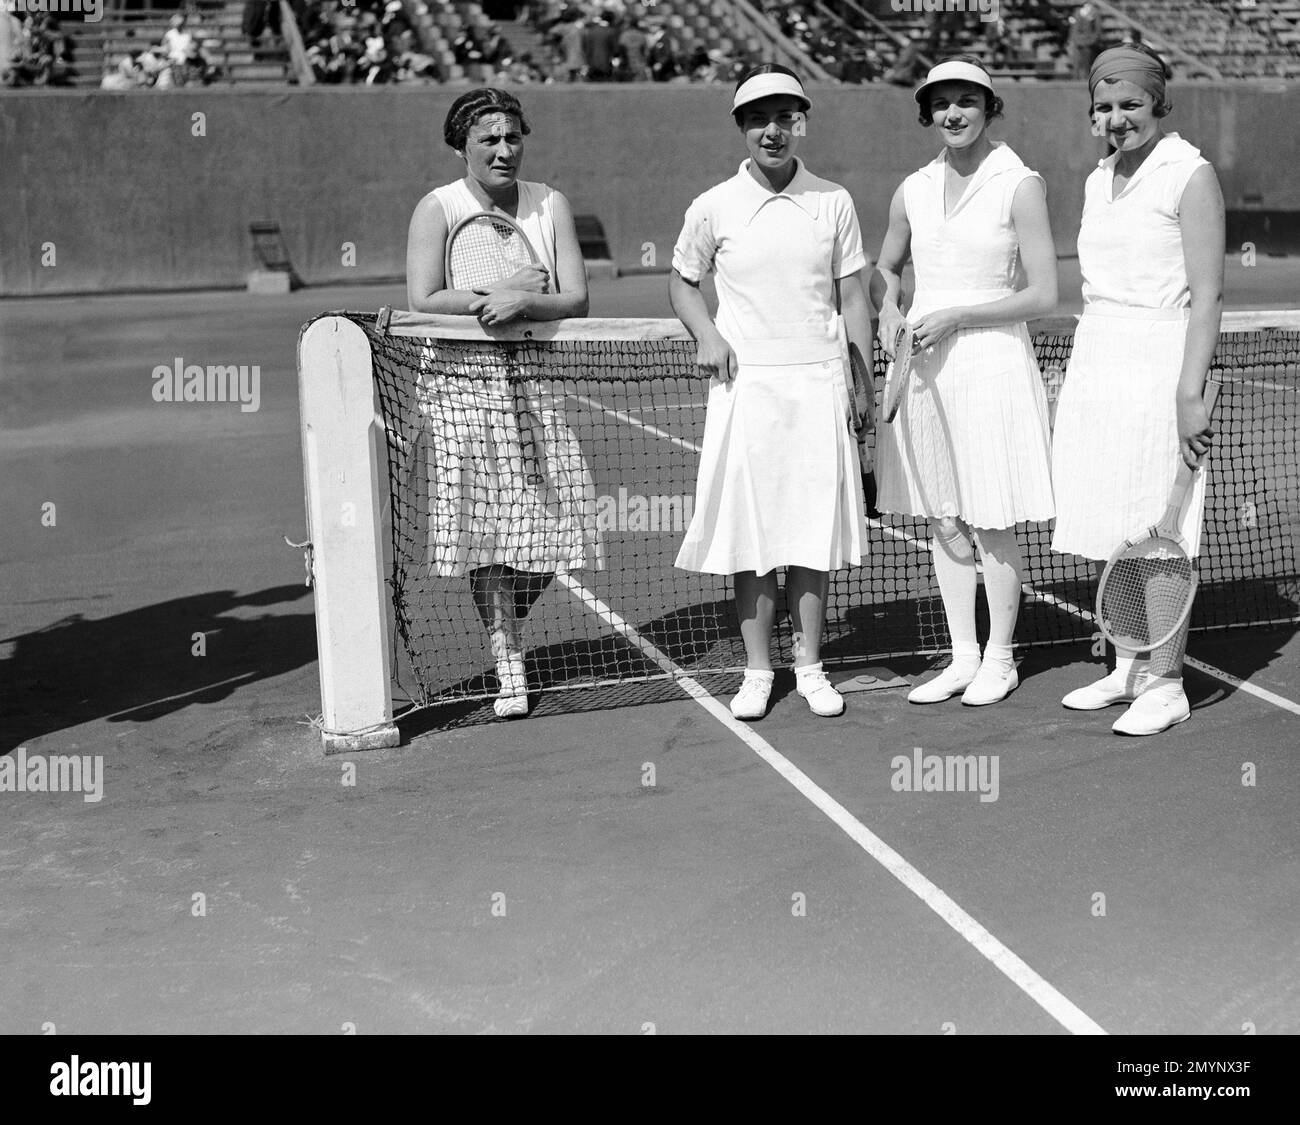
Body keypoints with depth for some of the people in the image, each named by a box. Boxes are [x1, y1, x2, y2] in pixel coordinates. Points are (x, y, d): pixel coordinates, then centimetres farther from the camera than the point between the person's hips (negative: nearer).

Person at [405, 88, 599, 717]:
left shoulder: (550, 205, 6)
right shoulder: (437, 209, -2)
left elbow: (576, 299, -1)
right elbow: (423, 302, -13)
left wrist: (524, 302, -20)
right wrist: (500, 291, -13)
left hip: (537, 384, 3)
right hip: (464, 388, -3)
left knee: (551, 522, 0)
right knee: (487, 530, -4)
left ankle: (504, 631, 30)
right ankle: (508, 670, 7)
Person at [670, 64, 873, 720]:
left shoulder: (833, 203, 4)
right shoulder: (714, 208, 1)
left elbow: (853, 298, 9)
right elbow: (681, 283, 15)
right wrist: (706, 335, -4)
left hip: (818, 385, 1)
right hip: (745, 388, -1)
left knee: (814, 532, 3)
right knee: (749, 533, 1)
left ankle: (809, 667, 15)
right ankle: (756, 672, 12)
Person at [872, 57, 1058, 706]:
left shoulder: (1020, 186, -7)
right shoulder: (913, 191, 8)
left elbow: (1044, 295, -9)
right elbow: (885, 270, 23)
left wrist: (955, 317, -15)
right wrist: (889, 313, 1)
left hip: (990, 363, -5)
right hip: (923, 366, 5)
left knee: (991, 524, 2)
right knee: (942, 521, 10)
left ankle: (999, 660, 17)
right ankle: (963, 657, 22)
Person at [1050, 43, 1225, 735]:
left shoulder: (1190, 175, -7)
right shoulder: (1099, 181, 14)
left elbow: (1207, 295, -12)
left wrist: (1189, 393, -18)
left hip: (1159, 367, -7)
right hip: (1094, 366, 7)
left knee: (1160, 537, -3)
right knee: (1110, 536, 9)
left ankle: (1165, 684, 5)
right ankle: (1127, 670, 20)